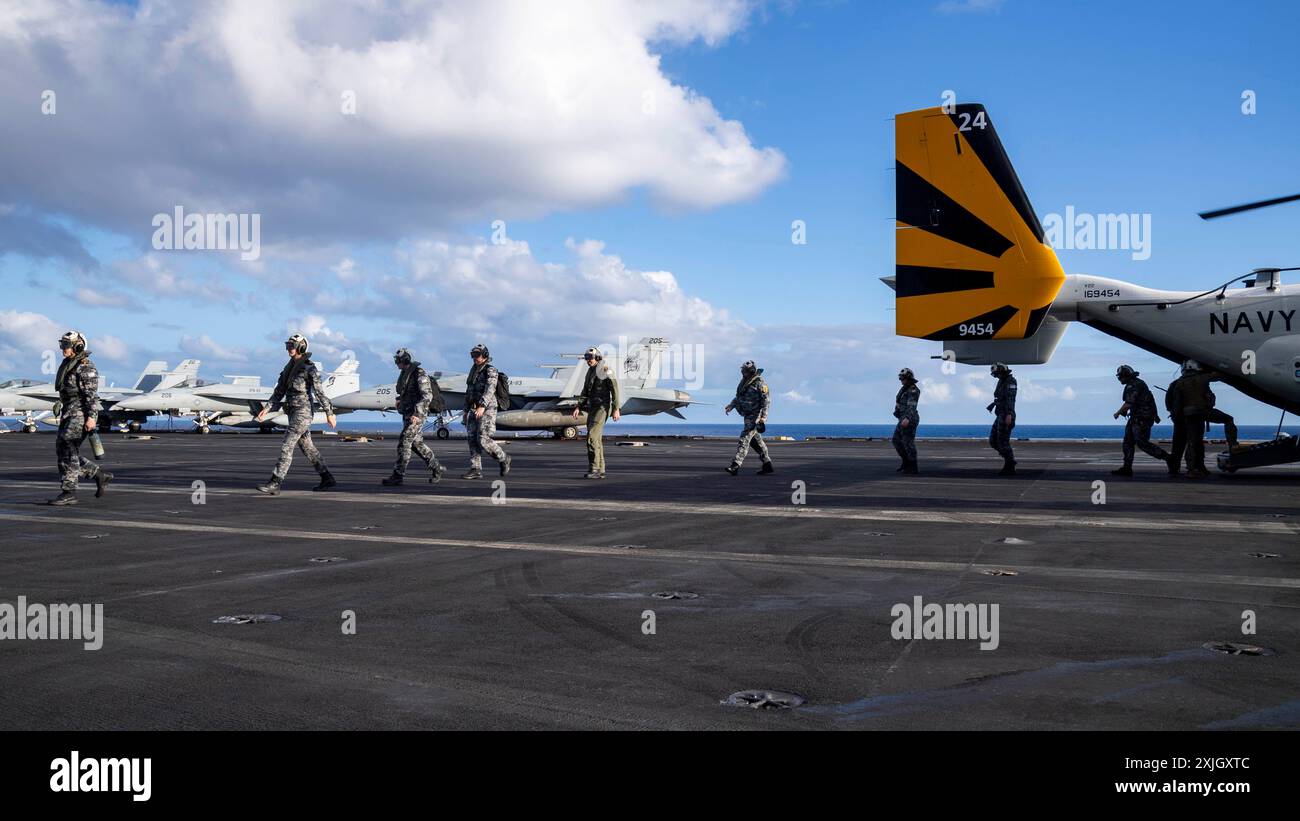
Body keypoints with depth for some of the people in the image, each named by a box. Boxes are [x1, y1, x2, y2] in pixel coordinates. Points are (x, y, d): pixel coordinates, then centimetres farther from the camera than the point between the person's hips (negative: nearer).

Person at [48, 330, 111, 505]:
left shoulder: (85, 367, -12)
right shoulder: (67, 365, 17)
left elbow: (92, 394, -18)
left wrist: (92, 417, -25)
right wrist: (63, 415, 24)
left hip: (81, 414, -10)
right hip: (69, 413, 10)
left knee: (68, 452, -12)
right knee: (62, 451, 8)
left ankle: (68, 493, -8)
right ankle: (100, 475, 16)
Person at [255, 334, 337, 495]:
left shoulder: (309, 368, -12)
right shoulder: (289, 367, 13)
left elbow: (319, 392, -13)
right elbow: (279, 391, 15)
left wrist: (329, 413, -12)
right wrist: (267, 408, 7)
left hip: (303, 412, -9)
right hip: (293, 412, 9)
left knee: (286, 446, -13)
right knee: (307, 447, 15)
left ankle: (274, 484, -14)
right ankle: (327, 478, 24)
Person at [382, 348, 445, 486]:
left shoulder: (419, 374, -14)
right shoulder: (404, 374, 13)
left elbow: (427, 396, -20)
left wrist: (417, 414, -26)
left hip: (417, 414, -9)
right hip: (407, 413, 9)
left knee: (404, 443, -11)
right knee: (417, 443, 12)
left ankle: (398, 476, -10)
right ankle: (436, 468, 23)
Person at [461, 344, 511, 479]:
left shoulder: (490, 371, -10)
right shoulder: (474, 371, 17)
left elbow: (490, 389, -24)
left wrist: (482, 406, -38)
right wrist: (466, 411, 21)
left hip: (487, 410, -8)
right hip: (475, 411, 8)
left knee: (483, 439, -13)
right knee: (473, 440, 0)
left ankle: (503, 459, 8)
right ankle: (476, 470, 1)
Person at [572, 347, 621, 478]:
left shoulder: (606, 371, -12)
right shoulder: (590, 372, 15)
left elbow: (615, 391, -14)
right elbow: (585, 392, 17)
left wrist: (616, 409, -20)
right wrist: (578, 407, 6)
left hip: (602, 408, -9)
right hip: (593, 408, 9)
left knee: (591, 437, -17)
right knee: (596, 440, 8)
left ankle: (593, 469, -15)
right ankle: (600, 471, 12)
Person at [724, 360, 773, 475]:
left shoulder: (759, 383, -13)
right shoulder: (744, 382, 12)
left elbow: (766, 400, -15)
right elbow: (739, 396, 22)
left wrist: (763, 417, -20)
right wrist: (731, 405, 5)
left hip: (755, 415, -9)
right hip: (748, 415, 9)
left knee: (745, 439, -15)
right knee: (756, 440, 13)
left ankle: (735, 465, -20)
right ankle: (768, 465, 21)